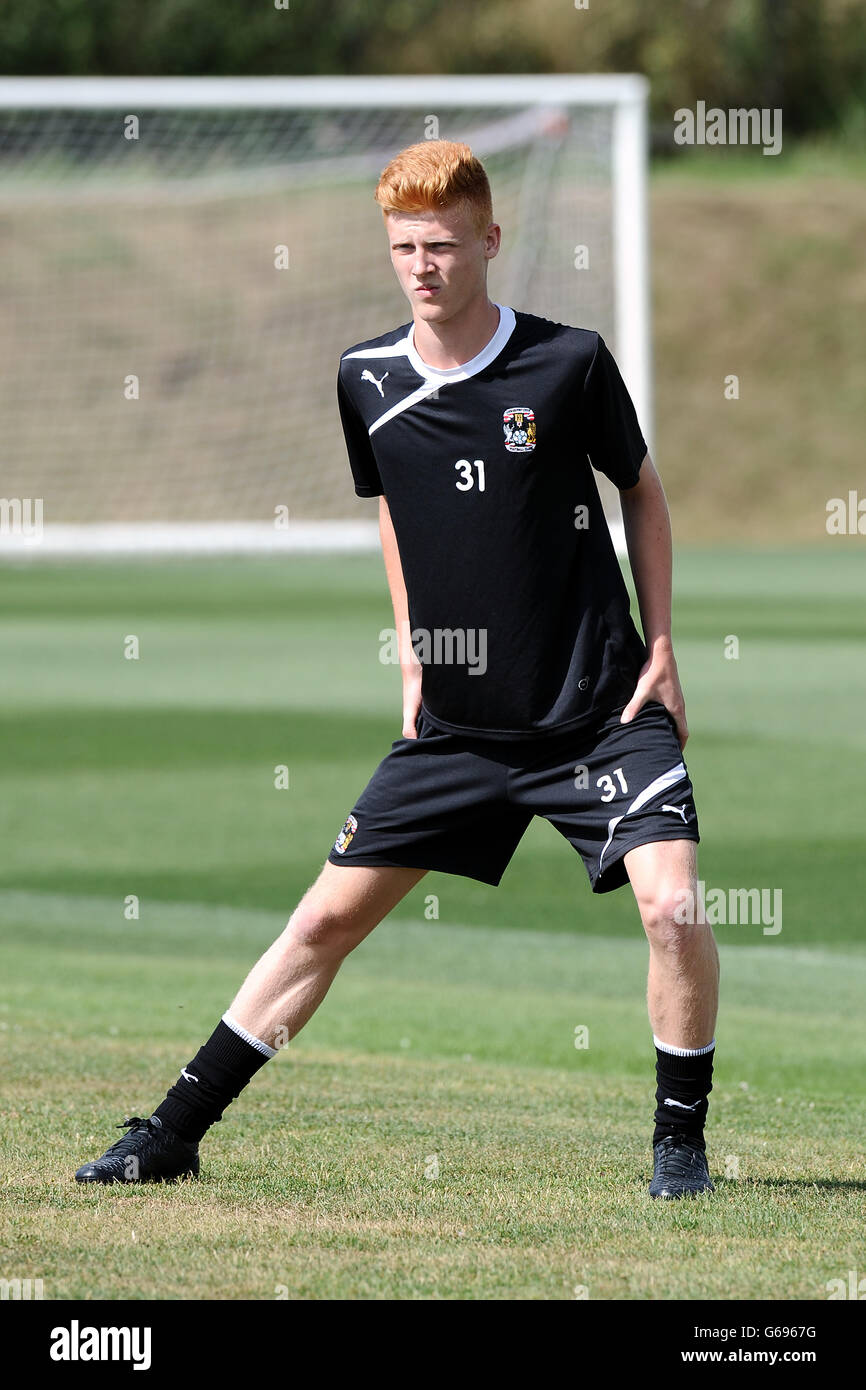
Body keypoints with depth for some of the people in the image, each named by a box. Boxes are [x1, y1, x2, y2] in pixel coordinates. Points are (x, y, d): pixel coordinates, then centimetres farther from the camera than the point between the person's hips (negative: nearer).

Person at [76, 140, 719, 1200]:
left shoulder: (570, 362, -12)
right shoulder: (366, 380, -1)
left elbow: (642, 490, 4)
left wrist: (660, 653, 1)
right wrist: (414, 654, 13)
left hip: (601, 706, -3)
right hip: (456, 719, 3)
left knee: (670, 901, -21)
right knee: (331, 913, 4)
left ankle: (680, 1140, -1)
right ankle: (174, 1134, 12)